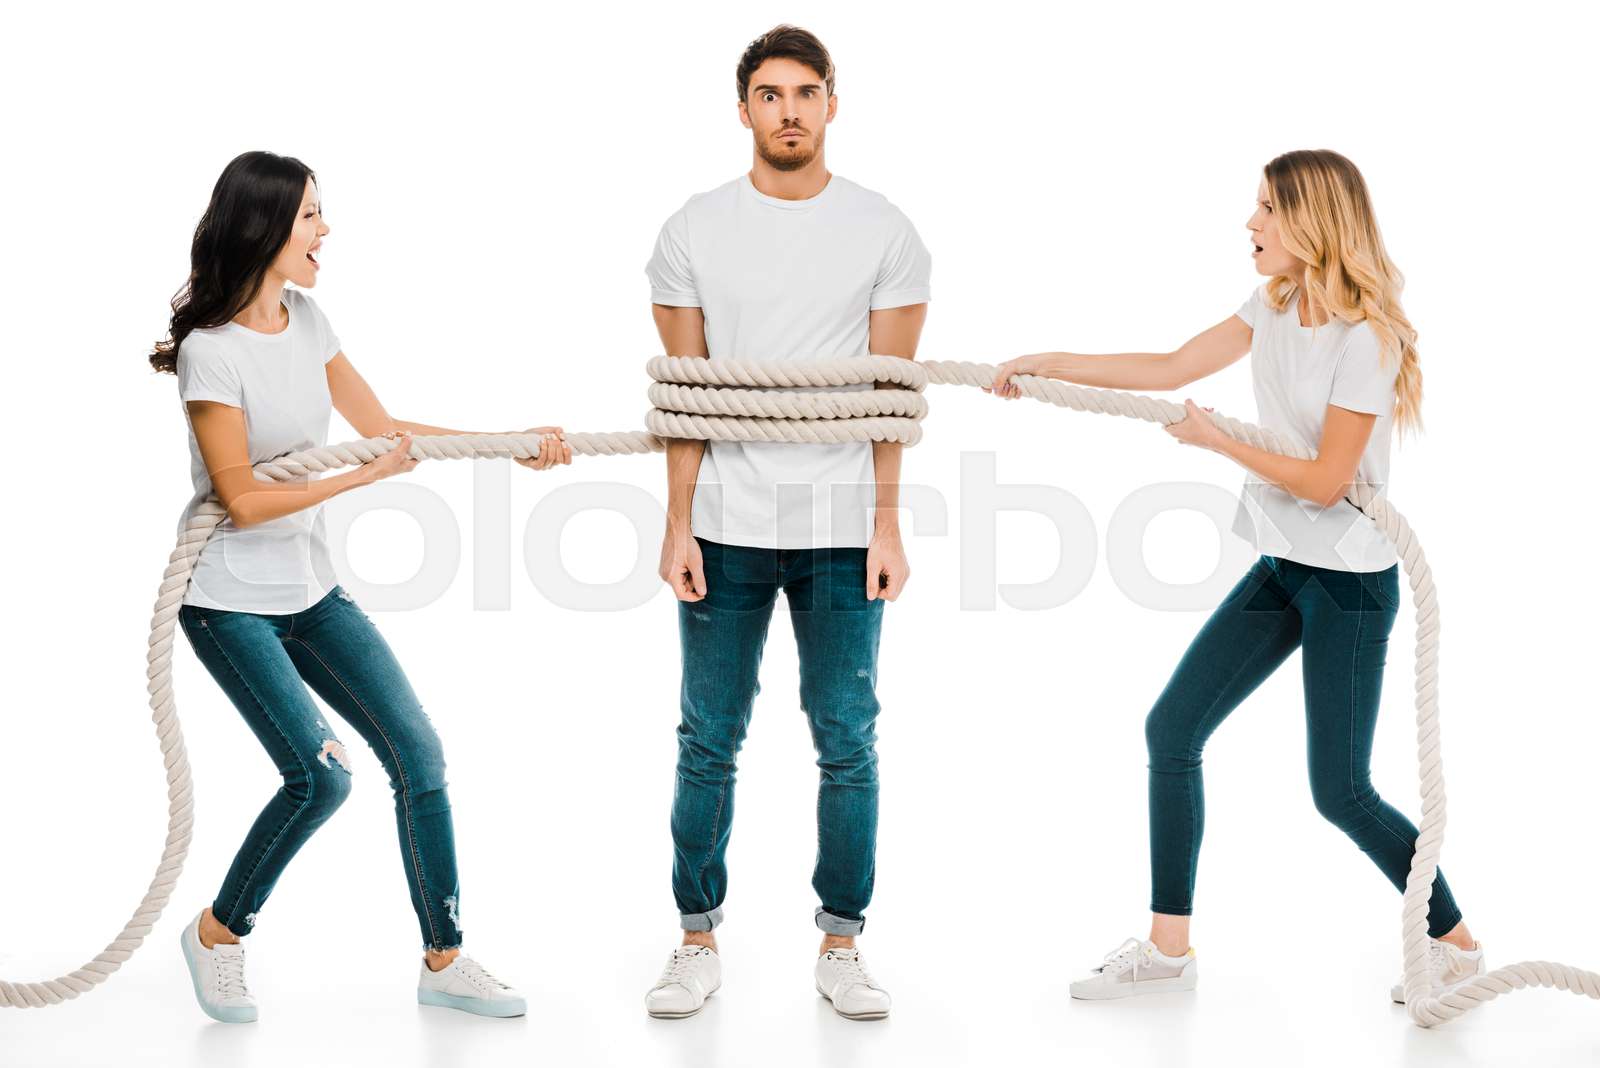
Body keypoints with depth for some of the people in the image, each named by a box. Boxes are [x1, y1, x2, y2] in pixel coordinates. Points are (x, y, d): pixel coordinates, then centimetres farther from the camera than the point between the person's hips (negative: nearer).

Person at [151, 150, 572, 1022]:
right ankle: (218, 933, 10)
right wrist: (365, 476, -20)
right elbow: (242, 500, -19)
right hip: (231, 601, -7)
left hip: (310, 589, 8)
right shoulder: (211, 351, -18)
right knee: (320, 774, -16)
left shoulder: (305, 318, 4)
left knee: (418, 756, 1)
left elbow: (381, 425, 8)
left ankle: (444, 961, 12)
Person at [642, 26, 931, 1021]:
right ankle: (699, 941, 19)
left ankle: (841, 946, 17)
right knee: (709, 742, 6)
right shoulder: (694, 231, 3)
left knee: (848, 743, 5)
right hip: (727, 526, 1)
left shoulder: (884, 231, 1)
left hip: (841, 529, 0)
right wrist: (678, 524, -3)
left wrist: (887, 525, -5)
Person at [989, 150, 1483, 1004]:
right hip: (1281, 570, 8)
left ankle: (1455, 941, 18)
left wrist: (1219, 440, -13)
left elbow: (1325, 482, -19)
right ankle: (1167, 948, 14)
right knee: (1172, 730, 4)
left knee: (1340, 790, -5)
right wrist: (1051, 364, 5)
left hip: (1350, 582, -8)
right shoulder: (1275, 308, 6)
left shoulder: (1366, 338, -19)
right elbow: (1172, 368, 9)